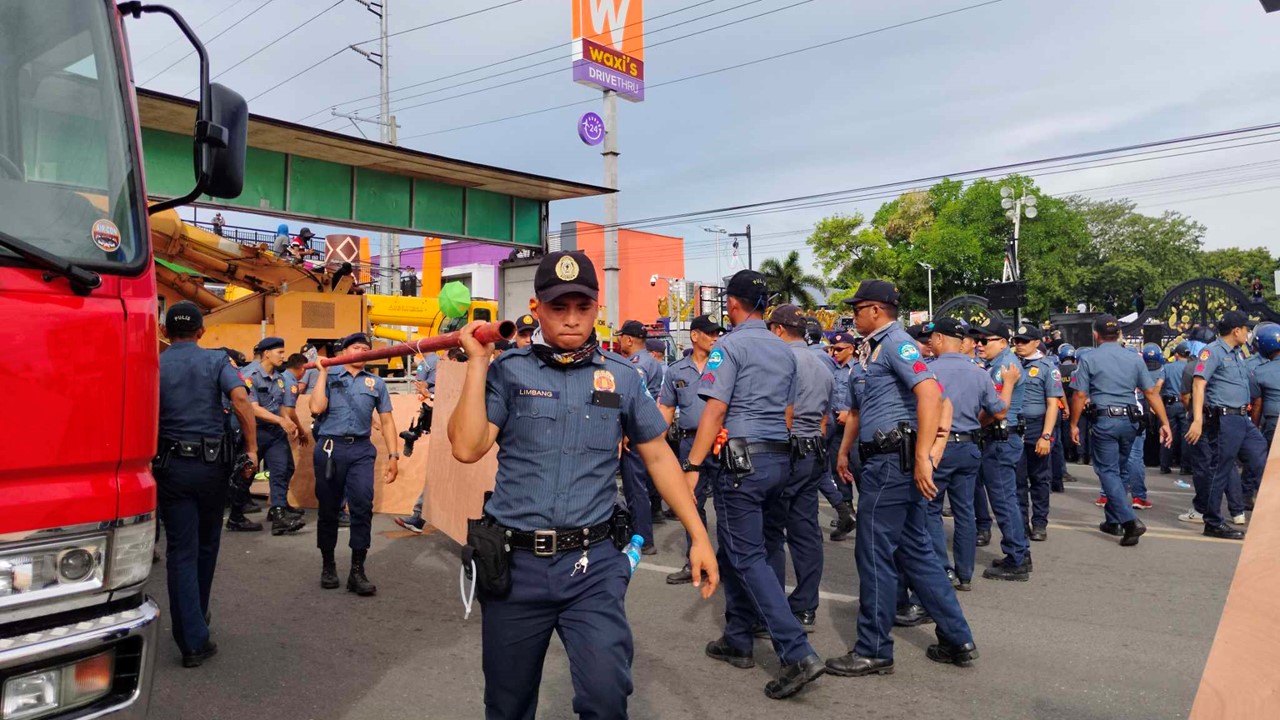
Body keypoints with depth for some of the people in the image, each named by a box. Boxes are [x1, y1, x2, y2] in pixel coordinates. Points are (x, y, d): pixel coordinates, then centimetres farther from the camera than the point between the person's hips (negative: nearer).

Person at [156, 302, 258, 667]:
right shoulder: (216, 361, 1)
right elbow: (240, 398, -17)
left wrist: (148, 457, 5)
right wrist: (252, 449, -13)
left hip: (170, 465, 0)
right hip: (212, 462, 0)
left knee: (181, 550, 2)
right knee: (206, 544, 19)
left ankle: (192, 640, -1)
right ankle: (198, 615, 37)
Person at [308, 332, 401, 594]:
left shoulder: (376, 383, 12)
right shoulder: (329, 377, 8)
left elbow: (386, 420, 11)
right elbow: (316, 408, -9)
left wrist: (393, 456, 3)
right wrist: (323, 372, -3)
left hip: (361, 449, 1)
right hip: (330, 447, 0)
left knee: (363, 506, -12)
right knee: (328, 509, 8)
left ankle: (357, 571, -5)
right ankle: (328, 565, 25)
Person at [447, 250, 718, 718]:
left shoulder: (622, 377, 3)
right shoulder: (507, 371, -1)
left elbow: (658, 457, 8)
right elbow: (467, 448, -11)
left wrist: (698, 535, 4)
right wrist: (477, 362, -10)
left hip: (593, 564, 0)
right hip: (514, 563, 1)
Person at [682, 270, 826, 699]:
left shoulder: (730, 346, -9)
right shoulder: (785, 351, 14)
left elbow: (714, 411, -16)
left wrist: (692, 466, -16)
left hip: (743, 459, -8)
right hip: (780, 458, 8)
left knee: (746, 556, -4)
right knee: (735, 549, 18)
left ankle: (798, 654, -10)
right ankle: (738, 641, 24)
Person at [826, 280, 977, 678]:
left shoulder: (896, 343, -12)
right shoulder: (873, 349, 19)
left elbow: (930, 392, -26)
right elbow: (859, 407, 27)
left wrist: (923, 458, -31)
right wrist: (844, 450, 23)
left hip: (894, 459, -10)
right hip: (887, 459, 10)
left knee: (874, 553, -2)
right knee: (916, 551, 14)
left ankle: (873, 651, 9)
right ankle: (958, 640, 23)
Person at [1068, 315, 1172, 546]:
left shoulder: (1088, 359, -4)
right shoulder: (1134, 358, 7)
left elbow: (1080, 395, -7)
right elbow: (1151, 392, 4)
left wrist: (1074, 424, 2)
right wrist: (1165, 423, 6)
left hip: (1104, 421, -5)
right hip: (1130, 421, 5)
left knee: (1108, 471, -1)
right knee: (1119, 470, 17)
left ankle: (1130, 521, -16)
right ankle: (1112, 520, 26)